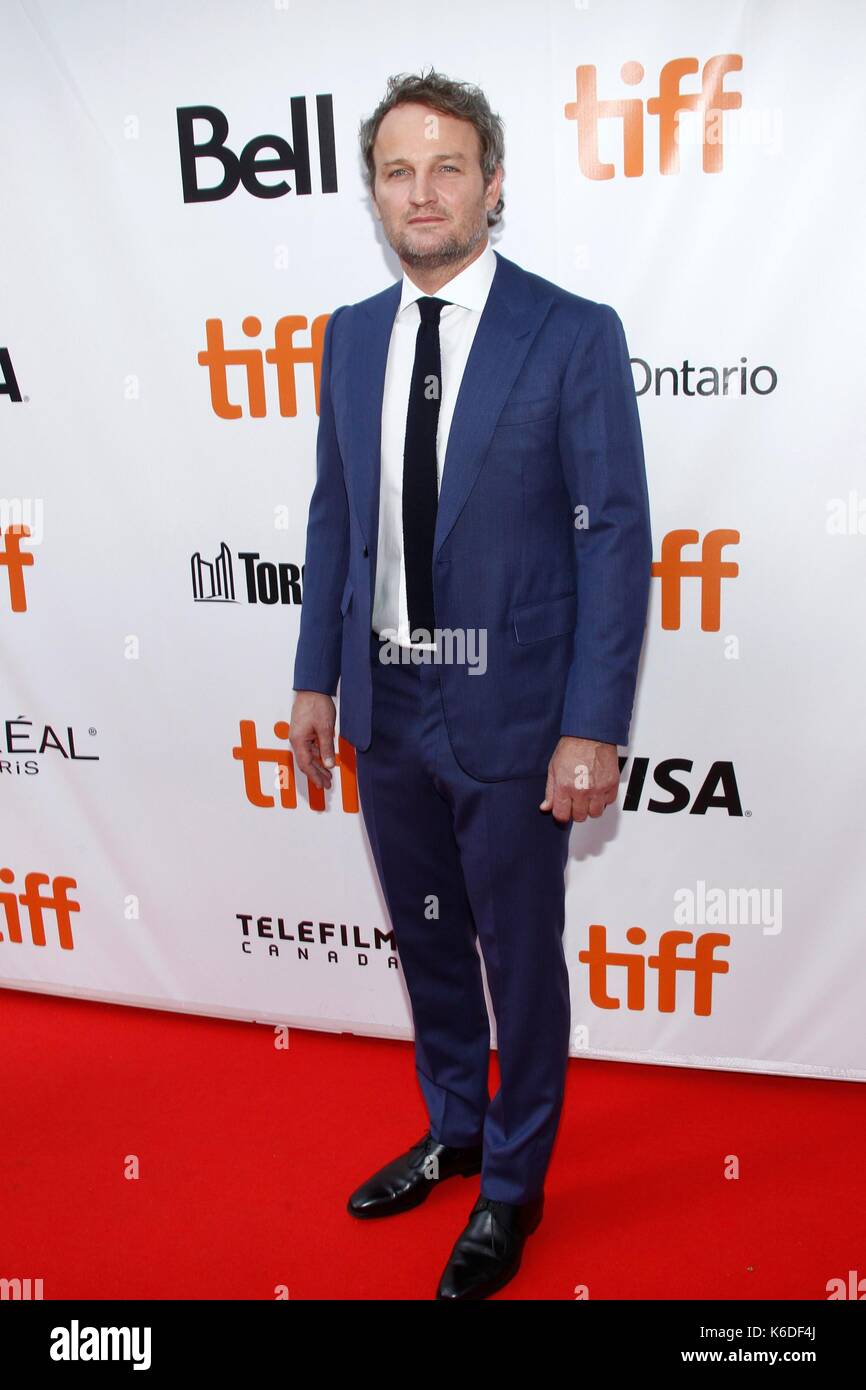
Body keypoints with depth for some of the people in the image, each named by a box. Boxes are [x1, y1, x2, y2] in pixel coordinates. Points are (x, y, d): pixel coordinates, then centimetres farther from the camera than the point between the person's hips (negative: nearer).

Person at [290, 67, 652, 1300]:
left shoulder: (575, 334, -9)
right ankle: (454, 1131, 46)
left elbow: (617, 538, -11)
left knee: (521, 956, 11)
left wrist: (593, 729, -15)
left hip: (510, 712, -5)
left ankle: (514, 1183, 36)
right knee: (427, 942, 21)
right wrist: (318, 677, 8)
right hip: (387, 703, 5)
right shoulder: (352, 336, 7)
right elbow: (335, 516, 11)